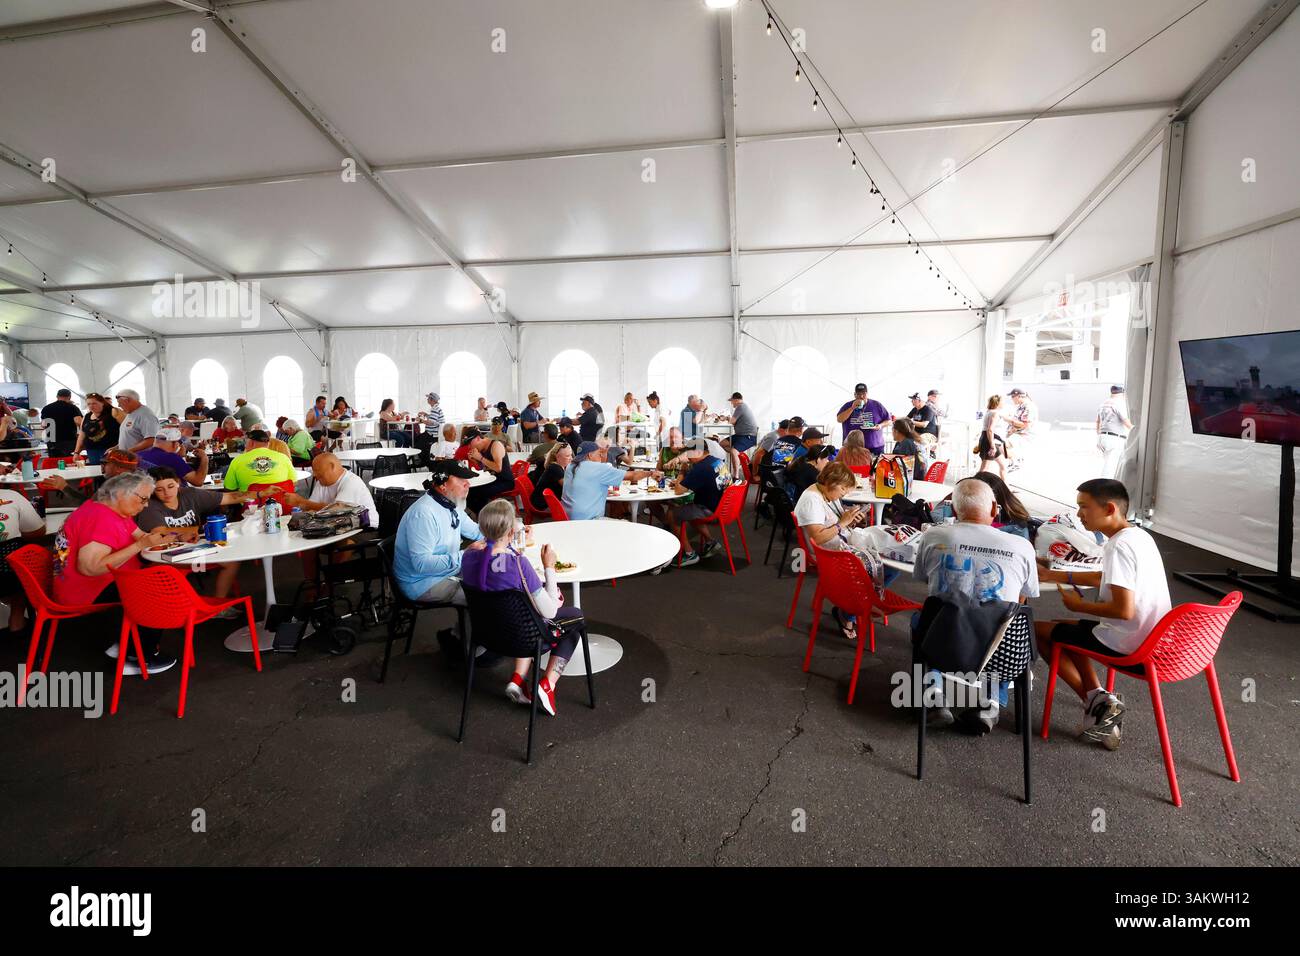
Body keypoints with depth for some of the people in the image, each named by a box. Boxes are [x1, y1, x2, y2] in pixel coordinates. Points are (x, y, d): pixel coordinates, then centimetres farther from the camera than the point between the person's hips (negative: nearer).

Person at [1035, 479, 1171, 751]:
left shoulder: (1119, 546, -23)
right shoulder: (1139, 535, 7)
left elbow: (1124, 610, -29)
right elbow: (1107, 578, 21)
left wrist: (1080, 606, -12)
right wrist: (1050, 575, 20)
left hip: (1128, 645, -9)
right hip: (1152, 638, 9)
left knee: (1039, 630, 4)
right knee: (1068, 630, 27)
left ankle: (1097, 701, 5)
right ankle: (1102, 706, 14)